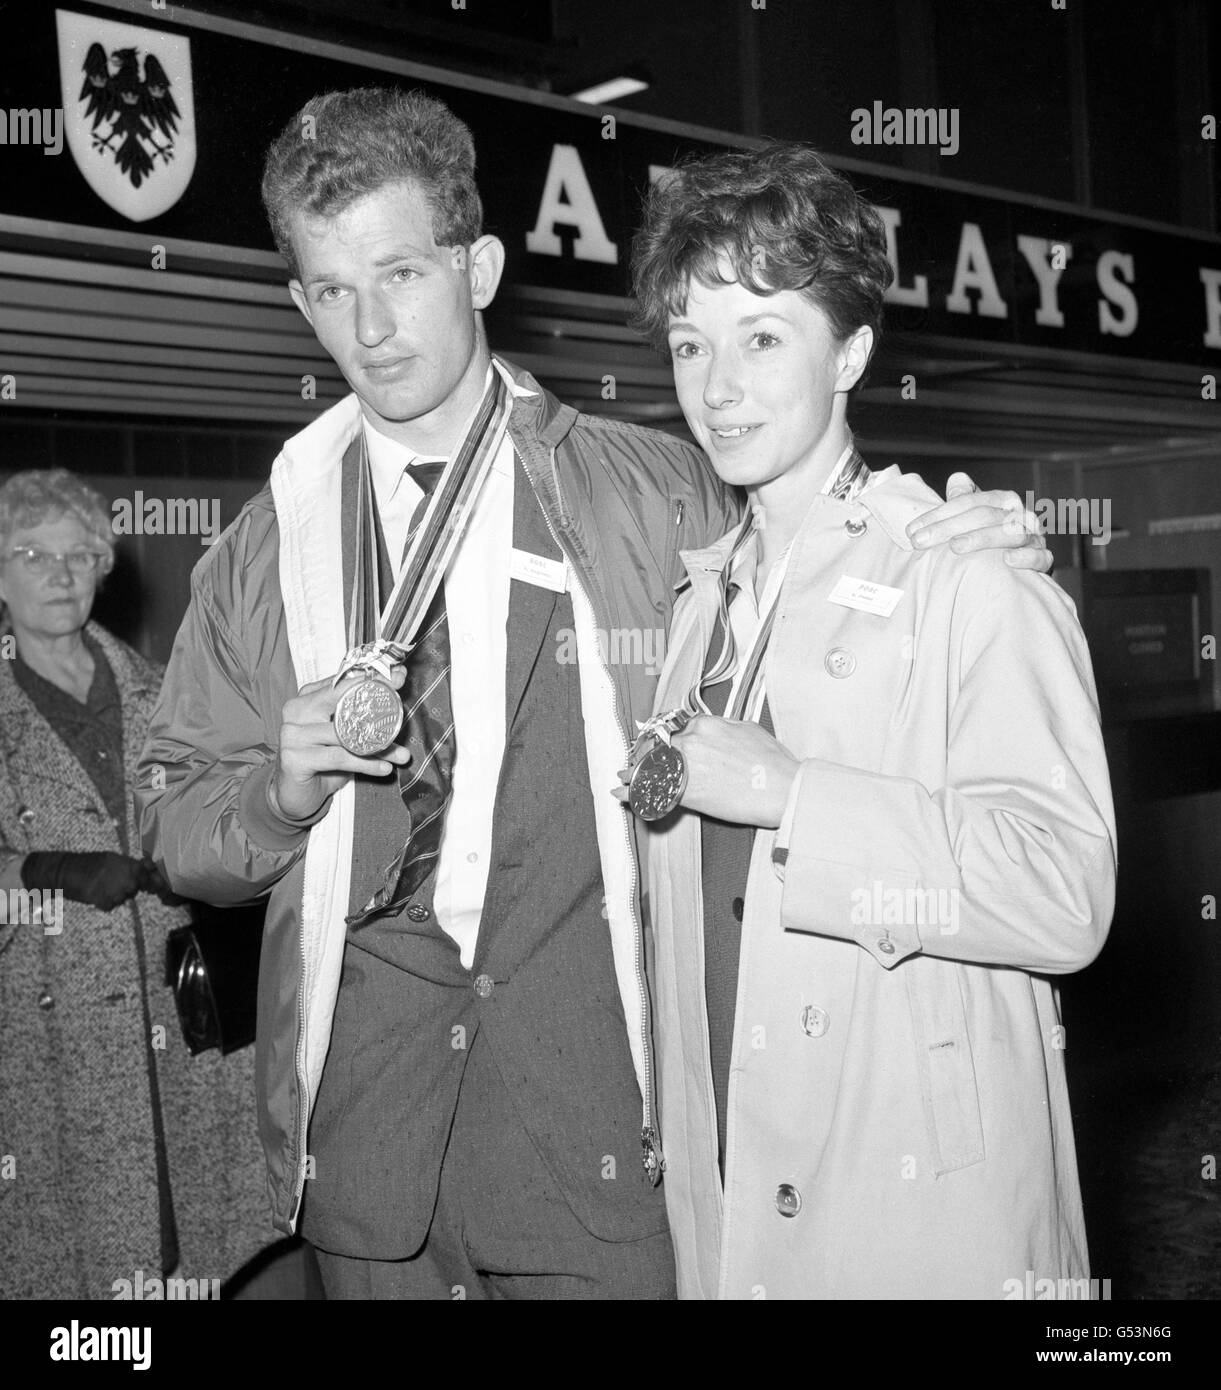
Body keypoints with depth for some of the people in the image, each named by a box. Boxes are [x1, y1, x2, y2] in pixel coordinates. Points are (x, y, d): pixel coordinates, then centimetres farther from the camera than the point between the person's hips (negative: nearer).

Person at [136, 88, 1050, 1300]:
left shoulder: (658, 497, 2)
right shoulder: (267, 547, 6)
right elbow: (175, 830, 10)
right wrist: (285, 784, -11)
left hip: (592, 1098, -1)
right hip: (363, 1100, 2)